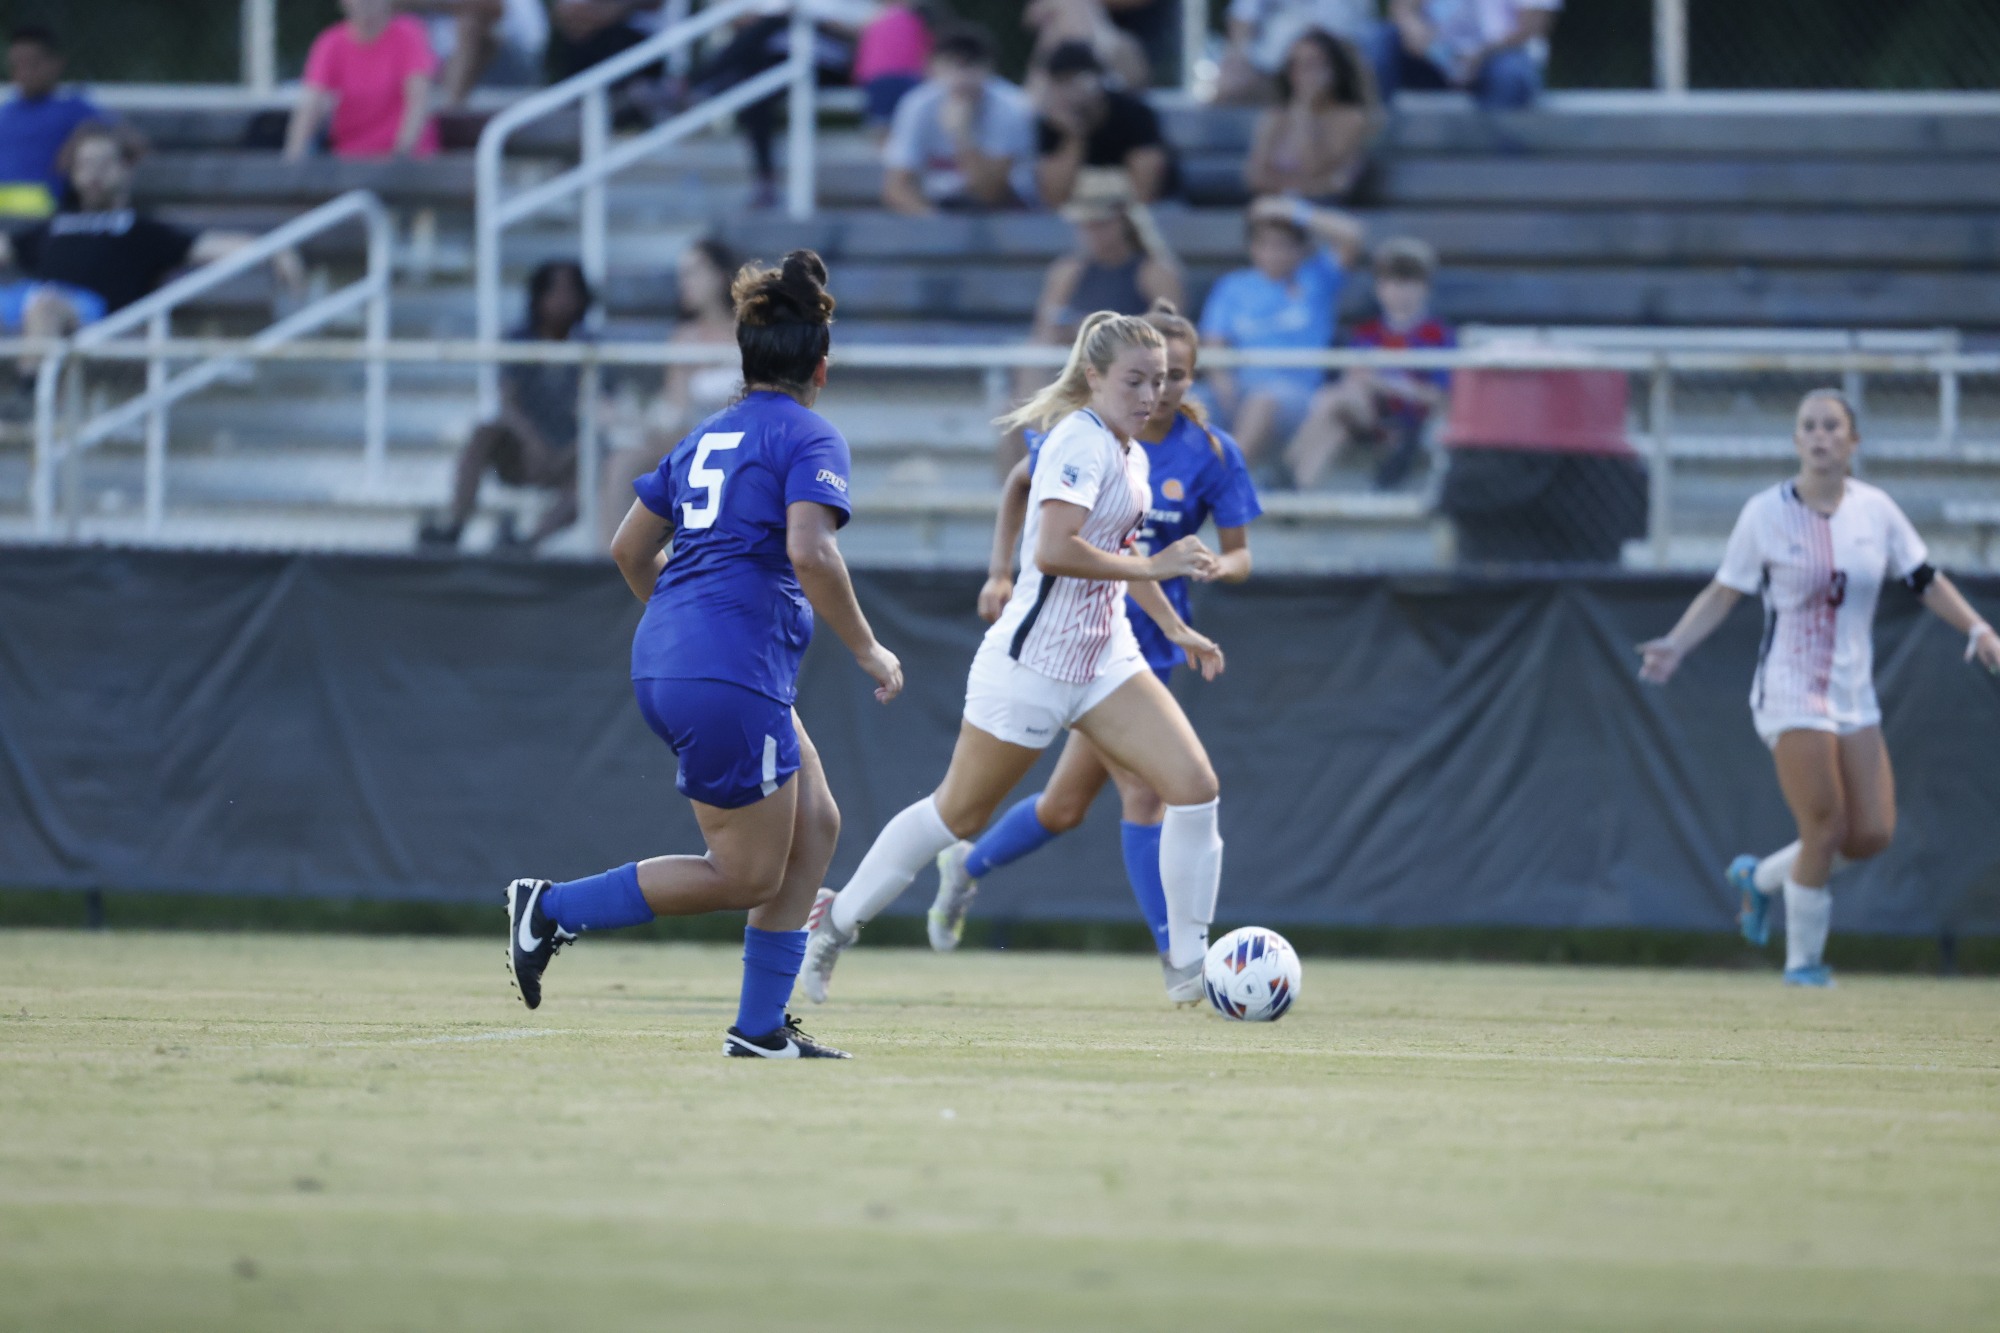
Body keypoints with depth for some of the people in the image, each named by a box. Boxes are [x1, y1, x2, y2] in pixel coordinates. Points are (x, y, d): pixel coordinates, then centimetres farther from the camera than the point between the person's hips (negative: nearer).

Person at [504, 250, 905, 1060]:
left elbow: (630, 548, 22)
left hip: (664, 660, 9)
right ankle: (555, 909, -2)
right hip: (731, 678, -9)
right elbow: (810, 552, -21)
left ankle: (761, 1026, 12)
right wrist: (867, 651, -11)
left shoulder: (708, 437, 17)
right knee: (746, 876, 0)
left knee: (815, 825, 13)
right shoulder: (809, 439, -6)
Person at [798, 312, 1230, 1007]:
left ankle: (1189, 965, -1)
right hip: (1033, 661, -8)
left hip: (1103, 657, 8)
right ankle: (836, 922, 24)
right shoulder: (1082, 441, -18)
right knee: (959, 813, 5)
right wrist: (1153, 567, -27)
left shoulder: (1130, 455, 10)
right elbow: (1054, 550, -32)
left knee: (1194, 785, -8)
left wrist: (1175, 628, 25)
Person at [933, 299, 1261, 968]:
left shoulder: (1212, 453, -6)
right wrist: (1000, 574, 3)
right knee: (1143, 791, -15)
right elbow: (1020, 485, 11)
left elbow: (1239, 555, -2)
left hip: (1150, 646, 4)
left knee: (1064, 808, 13)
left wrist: (1219, 565, -26)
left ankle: (967, 866, 42)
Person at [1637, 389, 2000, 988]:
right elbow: (1723, 594, 0)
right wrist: (1675, 646, -12)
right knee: (1825, 829, -12)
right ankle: (1802, 962, 7)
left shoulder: (1876, 510, 3)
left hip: (1854, 697, 5)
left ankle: (1760, 878, 25)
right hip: (1790, 693, -5)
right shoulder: (1766, 513, -6)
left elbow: (1926, 580, 10)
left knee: (1872, 835, -1)